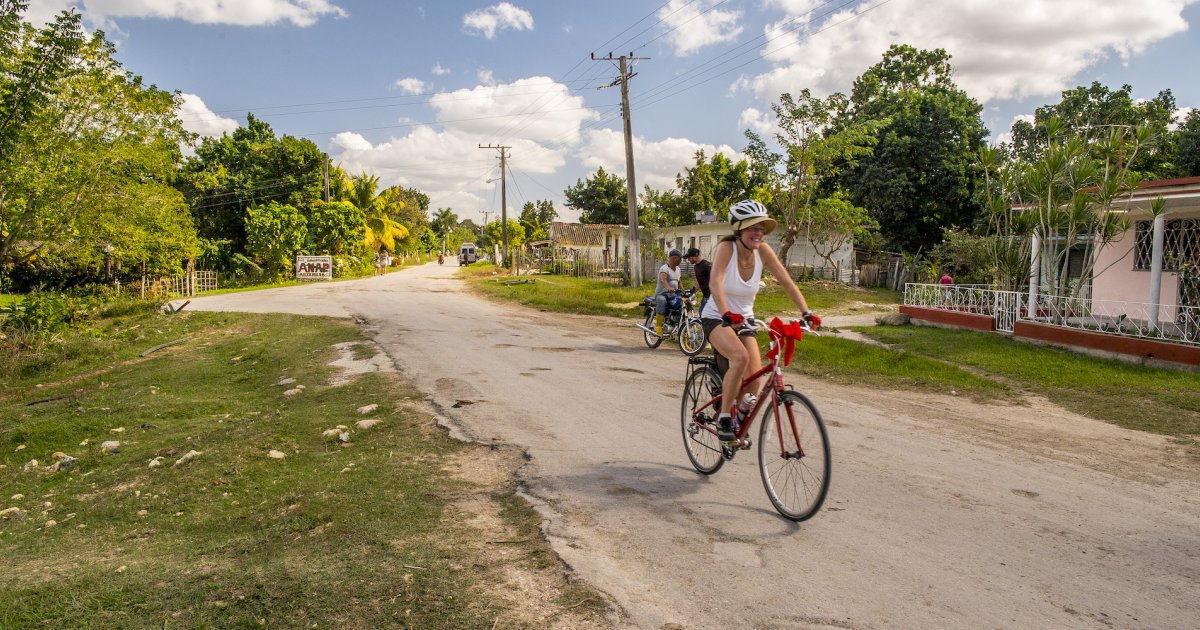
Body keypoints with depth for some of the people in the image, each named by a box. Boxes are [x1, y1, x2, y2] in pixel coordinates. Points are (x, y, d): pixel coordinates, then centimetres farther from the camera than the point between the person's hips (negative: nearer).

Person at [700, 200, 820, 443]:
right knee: (741, 358, -32)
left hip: (744, 320, 5)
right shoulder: (726, 247, -21)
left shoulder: (763, 251, -9)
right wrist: (726, 313, -52)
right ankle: (723, 419, -15)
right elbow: (715, 282, -36)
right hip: (716, 318, -4)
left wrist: (807, 313, -23)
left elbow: (786, 282, -11)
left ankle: (739, 428, 15)